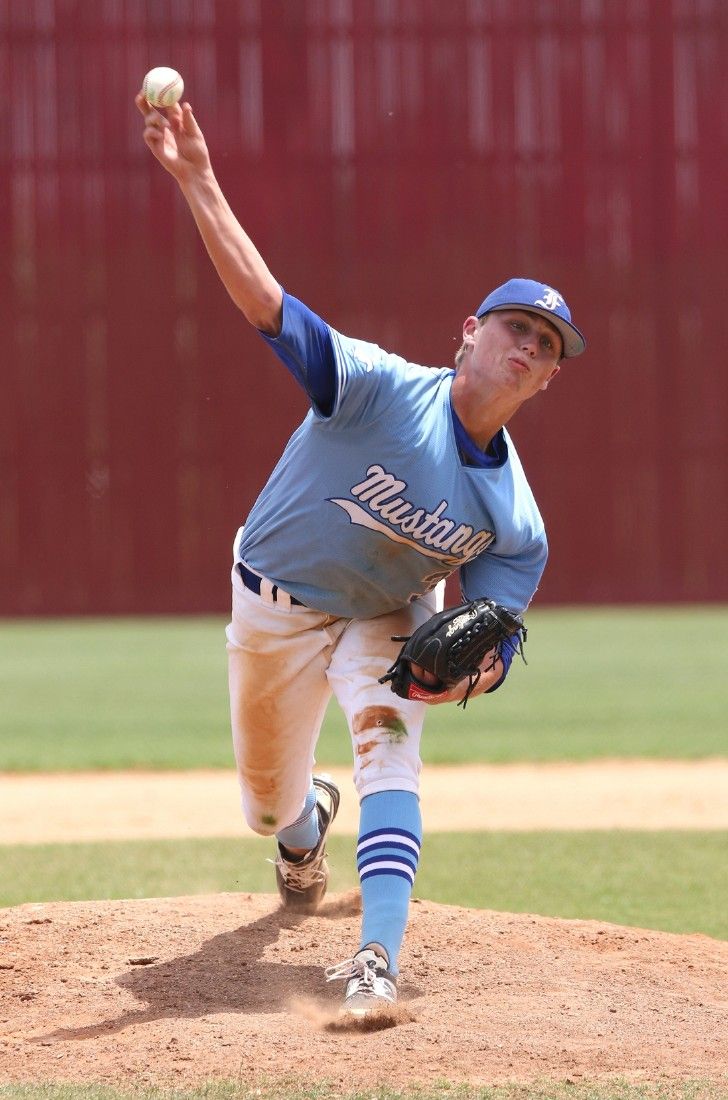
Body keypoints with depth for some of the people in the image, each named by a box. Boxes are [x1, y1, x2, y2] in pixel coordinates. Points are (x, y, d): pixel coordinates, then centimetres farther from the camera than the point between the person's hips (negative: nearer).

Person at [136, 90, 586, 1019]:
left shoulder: (517, 526, -17)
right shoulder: (383, 388, -28)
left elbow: (491, 644, -12)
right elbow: (265, 304, -38)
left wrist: (469, 669, -39)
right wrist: (196, 179, -50)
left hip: (386, 620, 1)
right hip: (274, 609, -1)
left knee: (389, 745, -28)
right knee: (266, 799, 14)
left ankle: (377, 960, -36)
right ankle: (307, 824, 54)